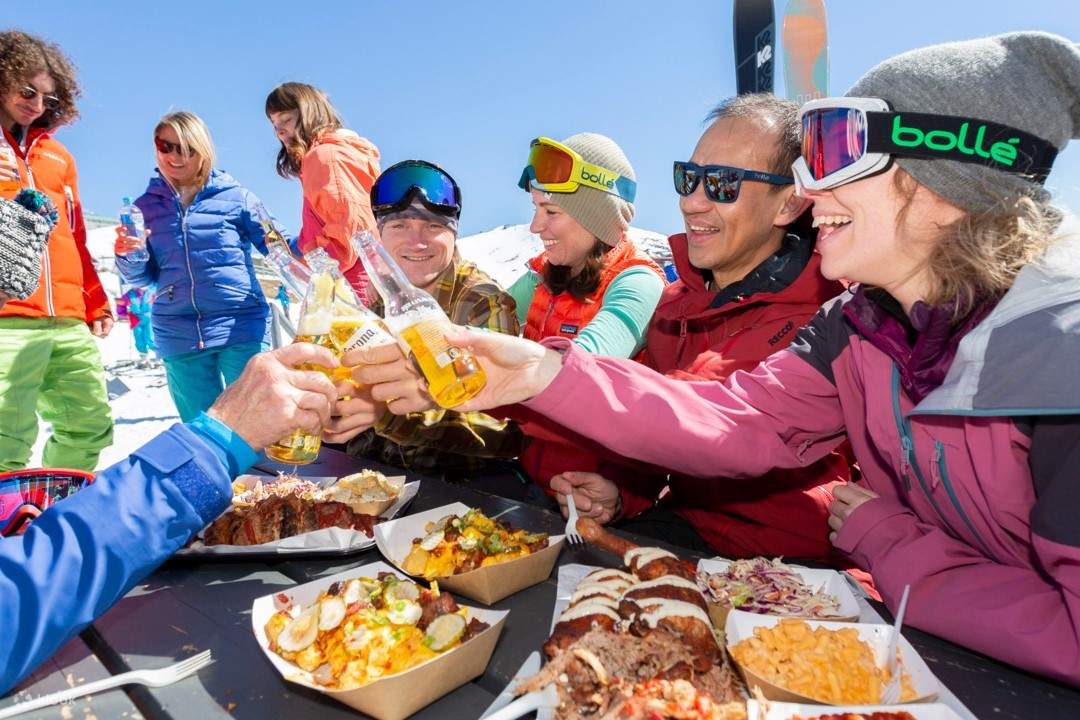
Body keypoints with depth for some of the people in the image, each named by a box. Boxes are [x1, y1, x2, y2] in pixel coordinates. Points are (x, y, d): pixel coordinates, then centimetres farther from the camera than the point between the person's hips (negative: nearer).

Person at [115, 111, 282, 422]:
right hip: (179, 337, 3)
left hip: (242, 328, -3)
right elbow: (142, 277, 12)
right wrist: (127, 255, -9)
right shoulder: (145, 206, 10)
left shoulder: (235, 196, 1)